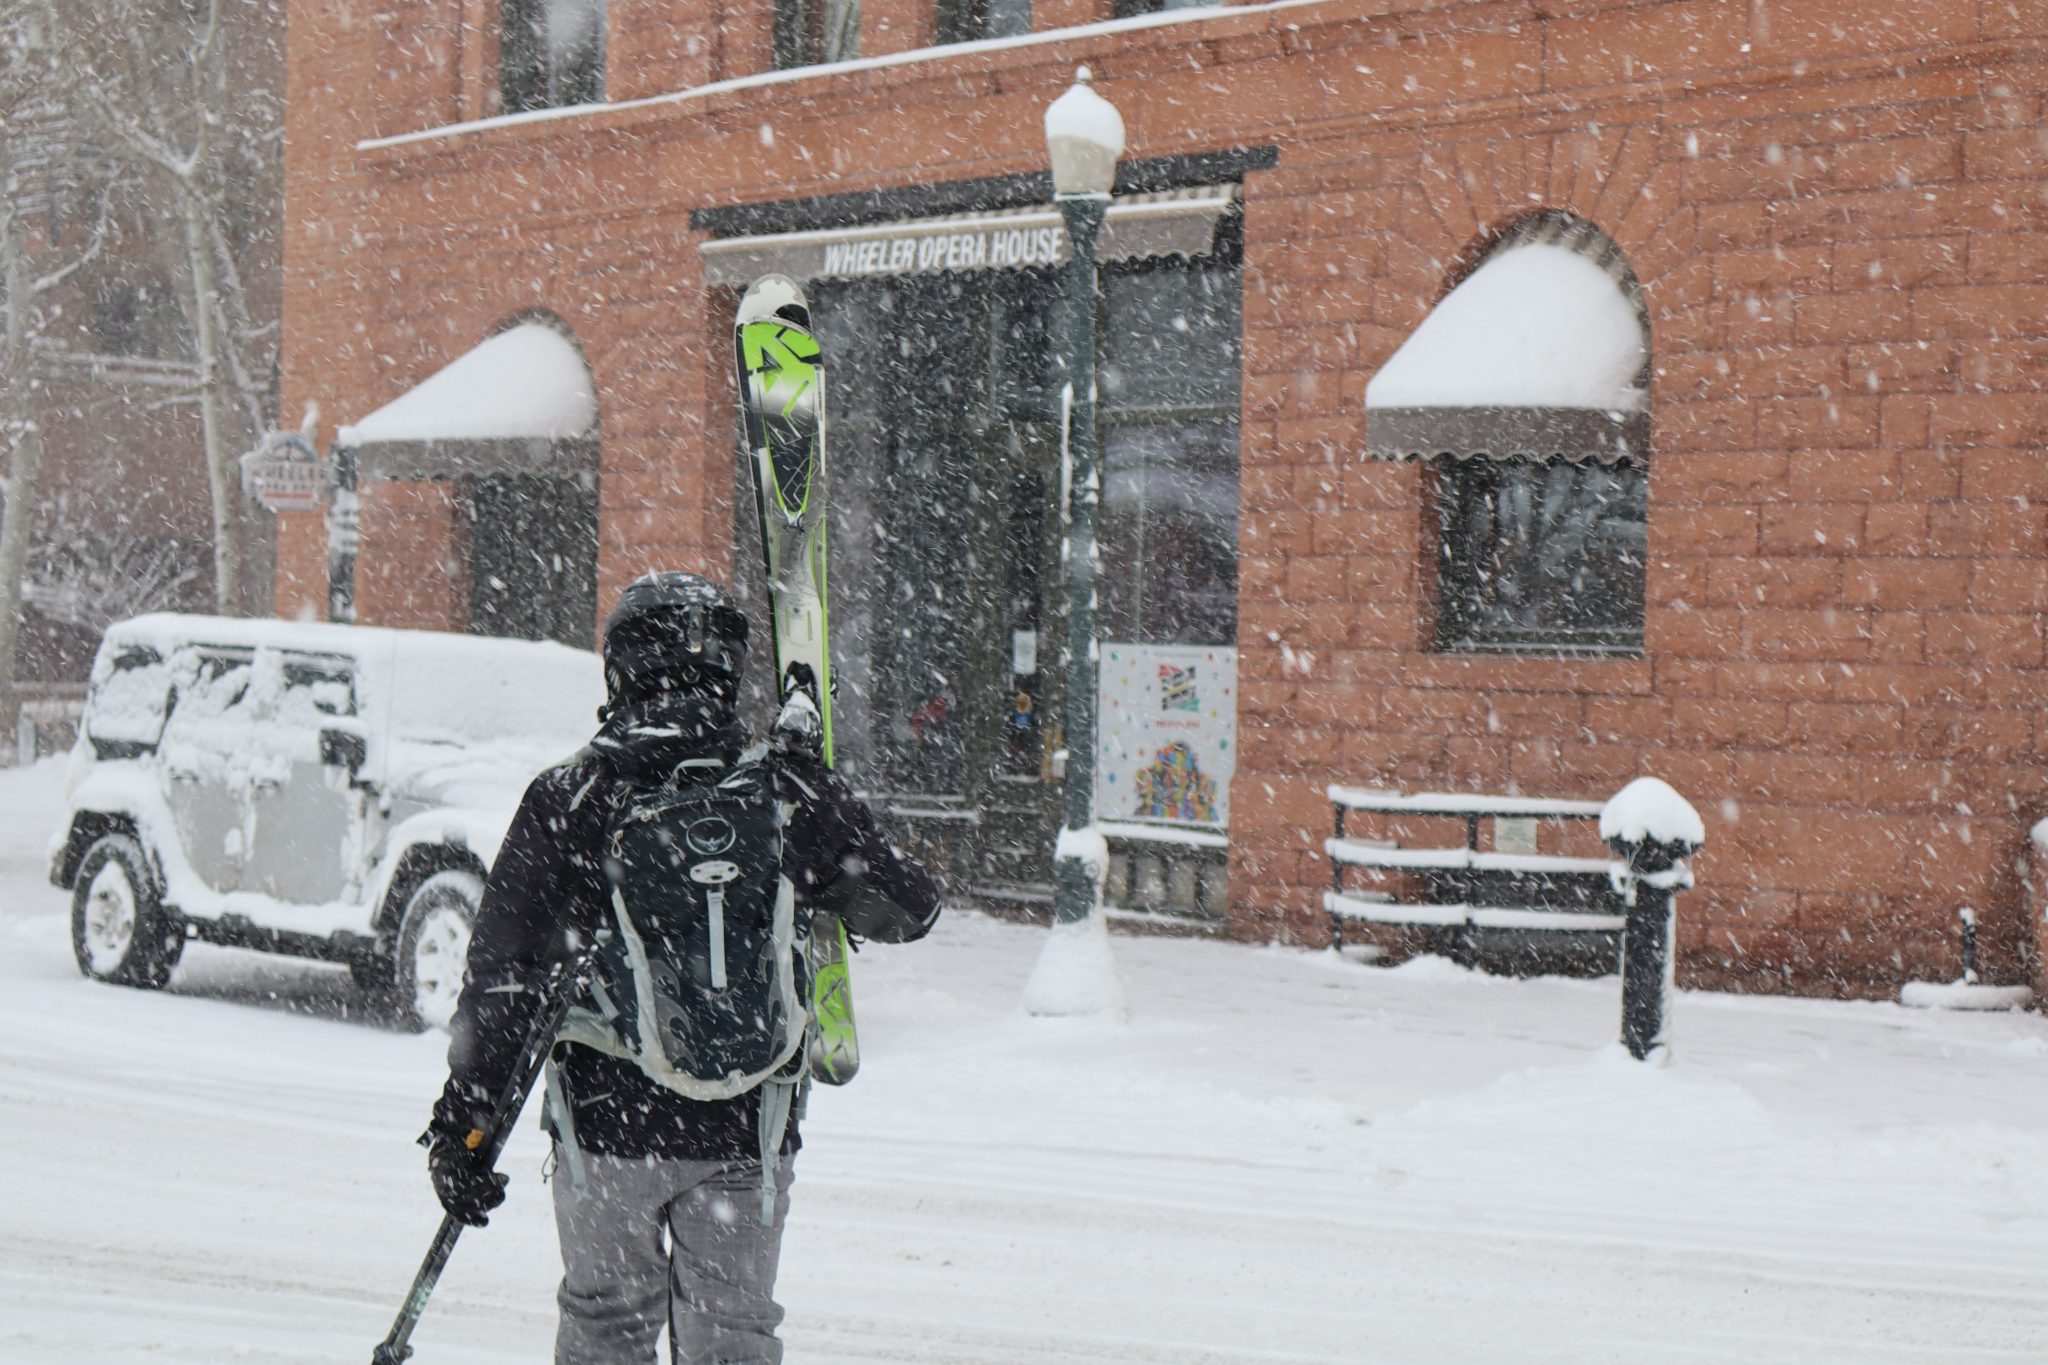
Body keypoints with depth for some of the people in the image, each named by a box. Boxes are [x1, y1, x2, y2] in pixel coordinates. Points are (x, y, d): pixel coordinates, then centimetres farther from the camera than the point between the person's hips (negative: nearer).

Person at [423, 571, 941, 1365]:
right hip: (748, 1128, 0)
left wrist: (463, 1118, -1)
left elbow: (502, 976, -7)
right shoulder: (789, 797, -4)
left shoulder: (565, 801, -6)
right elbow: (907, 910, 8)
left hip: (604, 1124, 0)